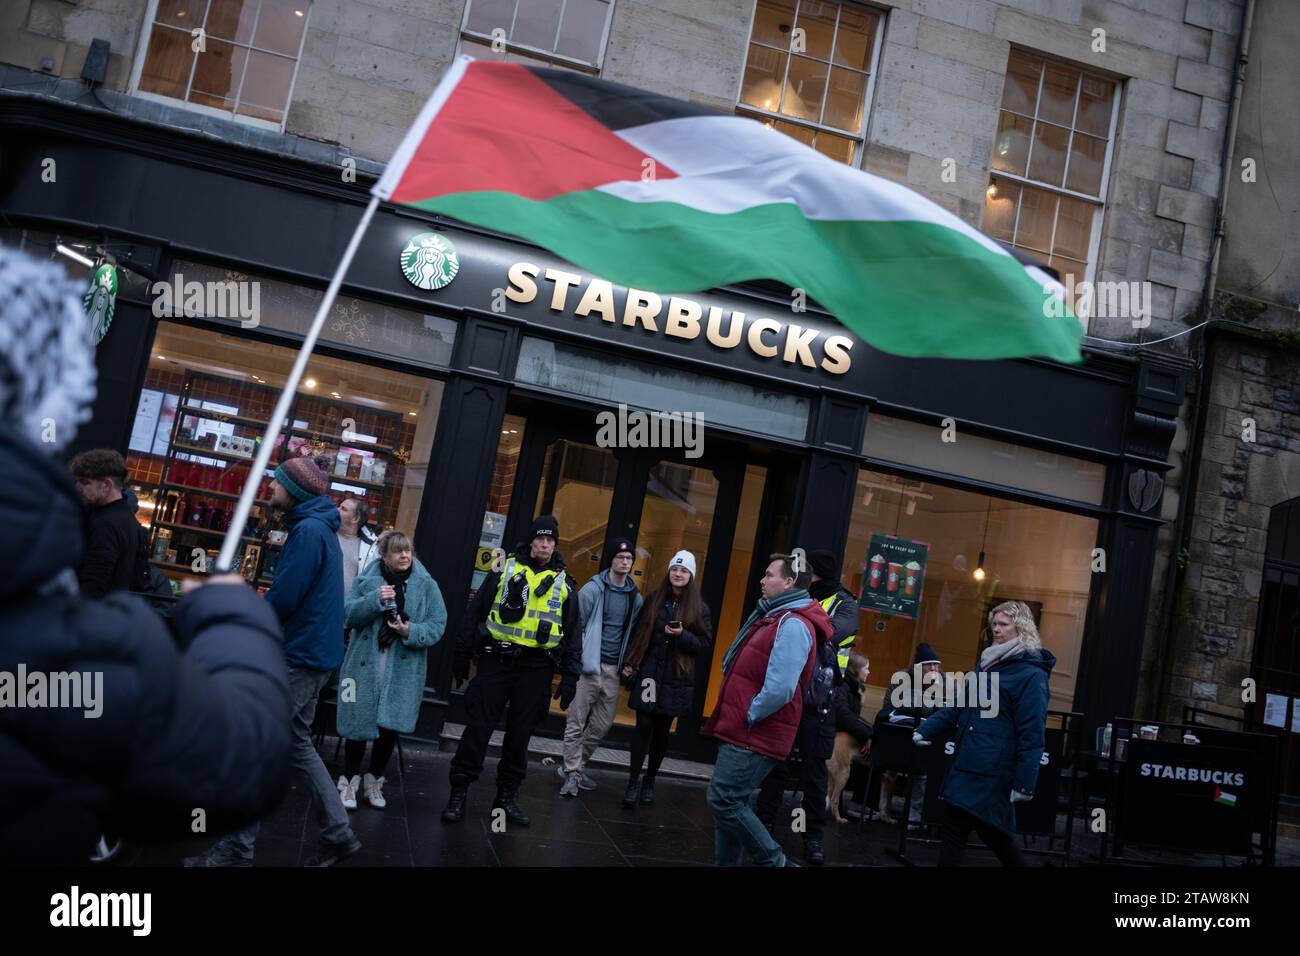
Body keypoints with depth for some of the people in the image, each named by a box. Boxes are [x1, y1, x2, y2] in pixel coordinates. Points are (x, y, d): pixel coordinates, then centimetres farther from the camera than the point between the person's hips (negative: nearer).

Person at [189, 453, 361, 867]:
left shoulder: (308, 531, -19)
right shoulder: (317, 528, 14)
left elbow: (283, 600, -21)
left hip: (300, 656, -10)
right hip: (311, 652, 10)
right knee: (298, 743, 16)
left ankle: (237, 848, 6)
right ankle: (338, 833, 19)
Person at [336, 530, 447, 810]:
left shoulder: (427, 585, 0)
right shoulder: (367, 579, 1)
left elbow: (438, 624, -2)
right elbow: (348, 614, -5)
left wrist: (411, 632, -19)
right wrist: (375, 600, -20)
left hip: (404, 669, 1)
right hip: (365, 664, 0)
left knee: (391, 725, 3)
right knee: (359, 722, 4)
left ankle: (374, 781, 25)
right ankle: (349, 781, 22)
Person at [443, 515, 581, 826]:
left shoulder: (564, 583, 8)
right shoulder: (505, 569, 4)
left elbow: (573, 632, 11)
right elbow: (475, 612, 6)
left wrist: (570, 675, 4)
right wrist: (462, 654, 2)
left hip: (536, 669, 2)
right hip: (496, 660, -1)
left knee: (520, 733, 7)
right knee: (478, 727, -2)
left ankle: (507, 795, 19)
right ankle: (459, 792, 9)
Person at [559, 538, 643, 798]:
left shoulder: (635, 597, 9)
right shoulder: (593, 588, -5)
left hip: (613, 669, 5)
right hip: (589, 665, -5)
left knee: (603, 723, 8)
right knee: (577, 722, -2)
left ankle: (576, 766, 24)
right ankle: (571, 773, 7)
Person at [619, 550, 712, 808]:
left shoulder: (699, 608, 0)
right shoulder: (655, 600, 6)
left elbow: (705, 643, 1)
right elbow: (639, 633, 10)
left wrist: (682, 635, -16)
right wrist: (629, 663, 4)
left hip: (676, 678, -1)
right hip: (649, 672, 1)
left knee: (662, 730, 7)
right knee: (644, 726, -4)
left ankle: (649, 782, 21)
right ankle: (633, 782, 4)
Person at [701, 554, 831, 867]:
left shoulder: (792, 625, -19)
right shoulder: (775, 617, 15)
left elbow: (779, 689, -29)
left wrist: (748, 717, -15)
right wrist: (734, 720, 16)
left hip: (755, 736, -10)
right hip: (745, 732, 10)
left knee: (724, 800, -9)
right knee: (729, 802, 13)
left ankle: (771, 860, 5)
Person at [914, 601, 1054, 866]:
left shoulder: (1031, 674, -10)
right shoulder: (988, 664, 16)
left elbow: (1031, 734, -14)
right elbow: (958, 706, 20)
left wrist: (1024, 782, -17)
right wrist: (925, 730, 11)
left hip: (992, 771, -8)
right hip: (968, 764, 8)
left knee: (954, 832, -7)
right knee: (991, 830, 16)